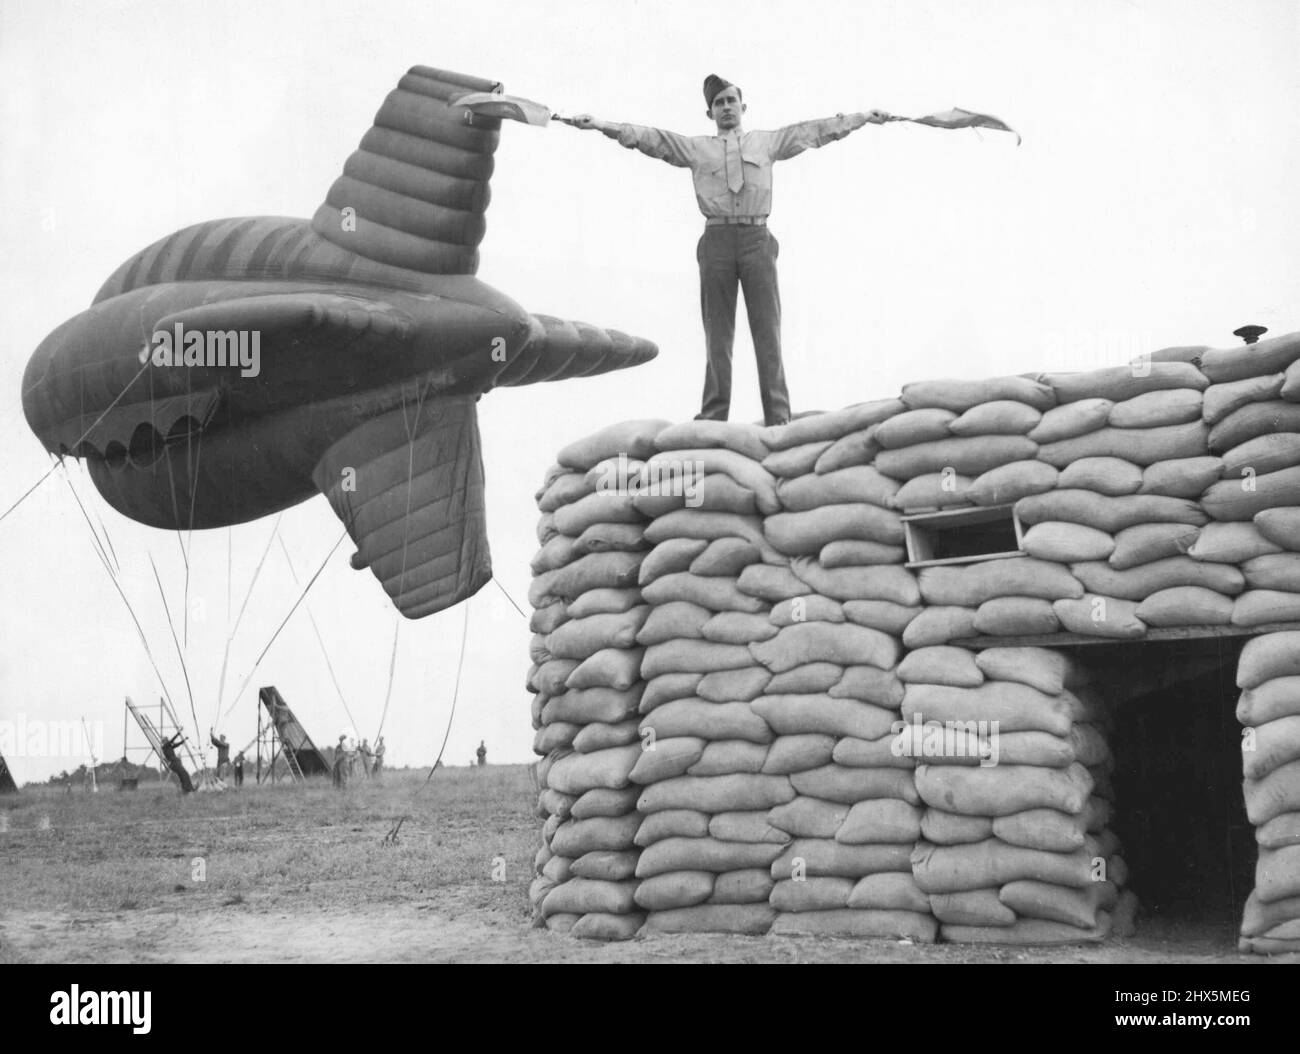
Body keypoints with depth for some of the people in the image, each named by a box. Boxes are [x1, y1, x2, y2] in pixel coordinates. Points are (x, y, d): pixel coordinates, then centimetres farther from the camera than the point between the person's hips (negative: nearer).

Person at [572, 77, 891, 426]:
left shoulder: (766, 142, 18)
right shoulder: (695, 147, 15)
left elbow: (814, 131, 20)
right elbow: (651, 138, 9)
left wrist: (864, 117, 20)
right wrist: (602, 125, 0)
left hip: (757, 239, 0)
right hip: (717, 239, 0)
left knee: (767, 331, -2)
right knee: (717, 335, 1)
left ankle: (778, 417, -3)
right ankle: (713, 417, 2)